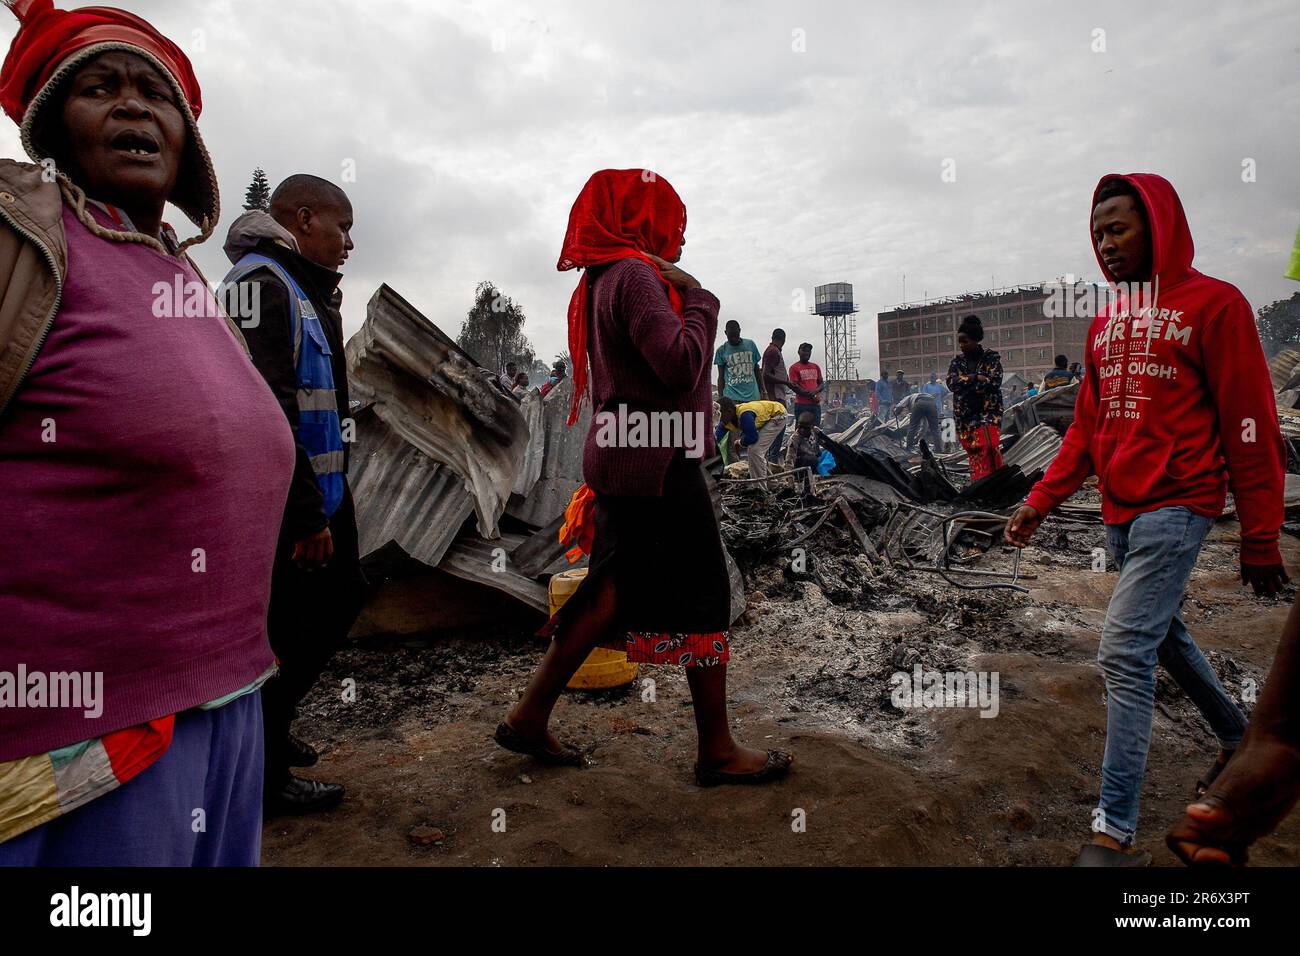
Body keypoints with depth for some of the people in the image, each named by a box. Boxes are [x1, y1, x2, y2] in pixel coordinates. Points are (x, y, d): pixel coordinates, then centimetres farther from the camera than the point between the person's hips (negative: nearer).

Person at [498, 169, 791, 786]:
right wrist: (698, 297, -10)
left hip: (620, 456, 10)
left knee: (615, 591, 14)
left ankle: (530, 716, 20)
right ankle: (717, 751, 13)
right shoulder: (635, 276, -13)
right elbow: (681, 366, -24)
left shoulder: (602, 281, 19)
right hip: (657, 460, -10)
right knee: (704, 596, 0)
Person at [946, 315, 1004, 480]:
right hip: (964, 415, 4)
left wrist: (964, 383, -9)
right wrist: (976, 378, -14)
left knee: (988, 450, -18)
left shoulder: (991, 357, 2)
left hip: (987, 412, -4)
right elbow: (951, 383, -4)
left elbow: (994, 381, -12)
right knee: (973, 454, 5)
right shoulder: (957, 361, 12)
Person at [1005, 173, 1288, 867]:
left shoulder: (1213, 304, -8)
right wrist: (1040, 501, 6)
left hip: (1175, 507, -8)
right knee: (1163, 634, 21)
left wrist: (1260, 540, -9)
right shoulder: (1106, 325, 13)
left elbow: (1251, 427, -9)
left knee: (1124, 652, -13)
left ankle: (1115, 834, -4)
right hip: (1119, 511, 8)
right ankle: (1237, 738, 46)